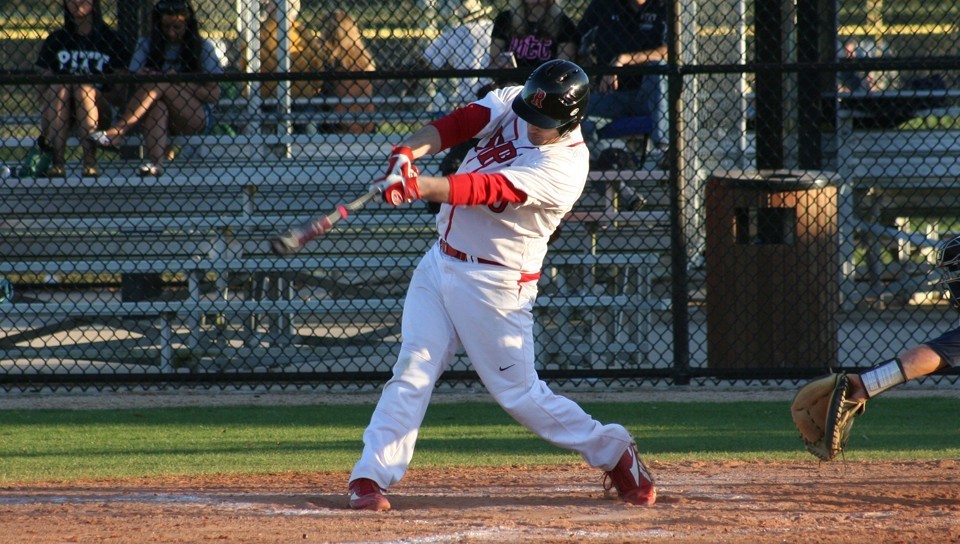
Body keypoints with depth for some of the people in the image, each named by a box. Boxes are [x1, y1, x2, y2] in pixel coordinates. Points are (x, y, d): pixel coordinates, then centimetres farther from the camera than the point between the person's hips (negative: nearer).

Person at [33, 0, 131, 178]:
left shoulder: (111, 40, 5)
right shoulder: (56, 40, 11)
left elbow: (119, 92, -1)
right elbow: (44, 87, 4)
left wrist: (95, 97, -20)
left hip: (99, 111, -2)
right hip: (61, 114, 2)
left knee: (85, 88, -31)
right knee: (58, 88, -29)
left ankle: (90, 161, -35)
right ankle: (57, 162, -36)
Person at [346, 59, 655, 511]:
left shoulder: (566, 167, -22)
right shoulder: (512, 104, -1)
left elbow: (488, 191, -31)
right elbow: (456, 125, -11)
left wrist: (420, 187, -43)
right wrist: (407, 153, -31)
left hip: (495, 283, -6)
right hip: (440, 263, 6)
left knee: (519, 394, 1)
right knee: (413, 370, -5)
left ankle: (612, 452, 19)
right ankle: (370, 478, -6)